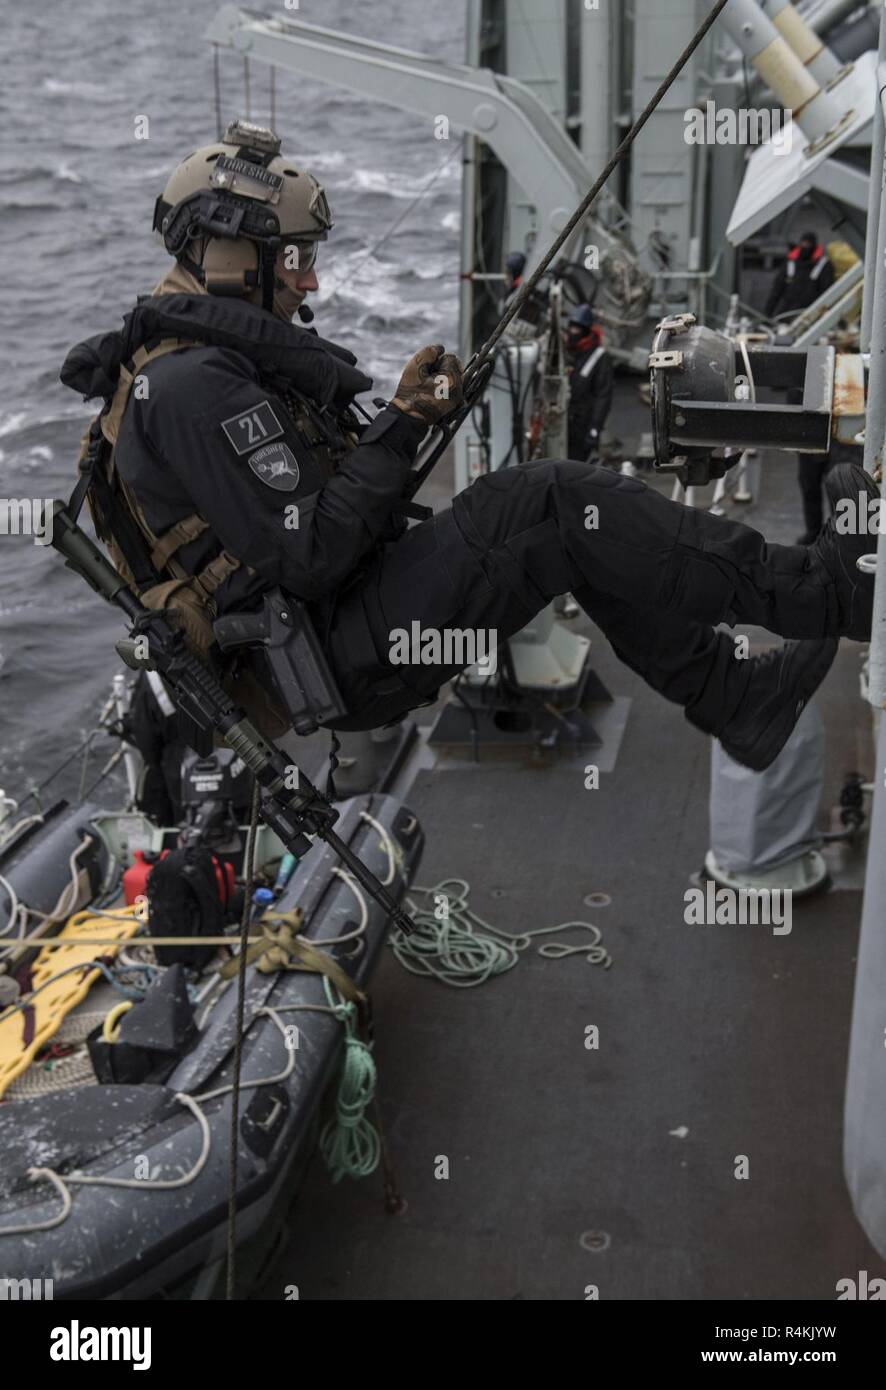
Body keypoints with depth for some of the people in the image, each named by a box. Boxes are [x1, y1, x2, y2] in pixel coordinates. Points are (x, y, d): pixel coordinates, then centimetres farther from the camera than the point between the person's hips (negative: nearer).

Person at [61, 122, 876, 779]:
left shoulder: (184, 364, 15)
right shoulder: (196, 386, -19)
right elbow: (311, 557, -23)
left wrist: (410, 416, 4)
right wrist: (402, 425, -15)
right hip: (336, 661, -10)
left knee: (565, 518, 8)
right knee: (557, 505, -16)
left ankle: (738, 697, 12)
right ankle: (828, 591, -7)